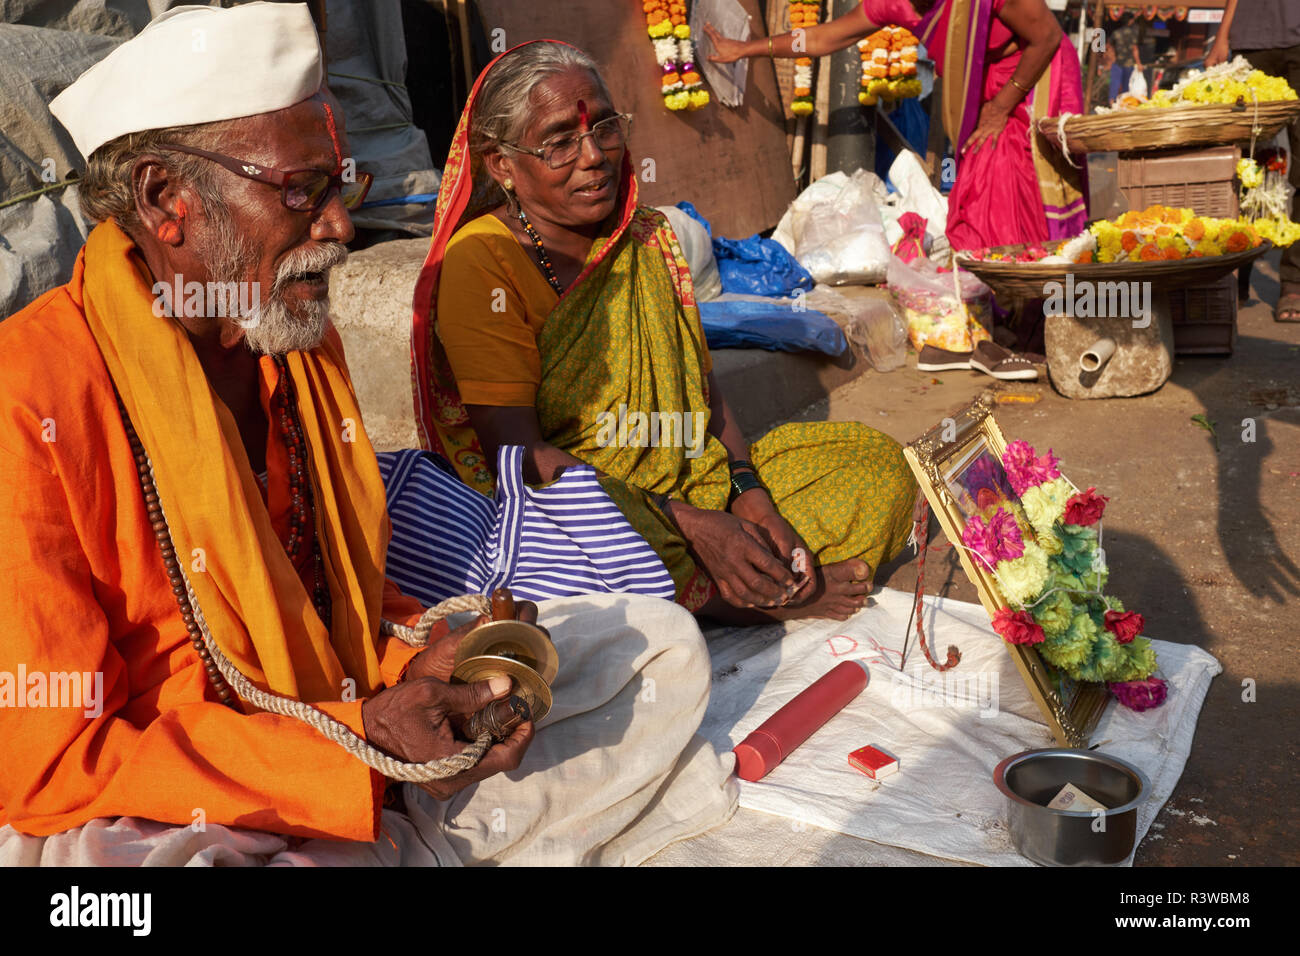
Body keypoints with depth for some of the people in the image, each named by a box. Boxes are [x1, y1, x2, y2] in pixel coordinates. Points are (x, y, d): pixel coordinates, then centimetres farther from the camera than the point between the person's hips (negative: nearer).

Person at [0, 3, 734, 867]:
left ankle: (414, 839, -2)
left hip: (354, 731, 7)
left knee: (663, 643, 5)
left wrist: (418, 652, -5)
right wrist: (360, 746, -24)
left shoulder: (300, 338, 4)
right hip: (171, 816, -7)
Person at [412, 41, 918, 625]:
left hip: (697, 480, 6)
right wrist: (690, 525, -24)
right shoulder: (481, 262, -12)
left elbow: (702, 385, 10)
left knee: (878, 463, 1)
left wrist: (747, 491, -9)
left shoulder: (648, 239, 9)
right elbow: (518, 452, -20)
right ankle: (772, 595, -14)